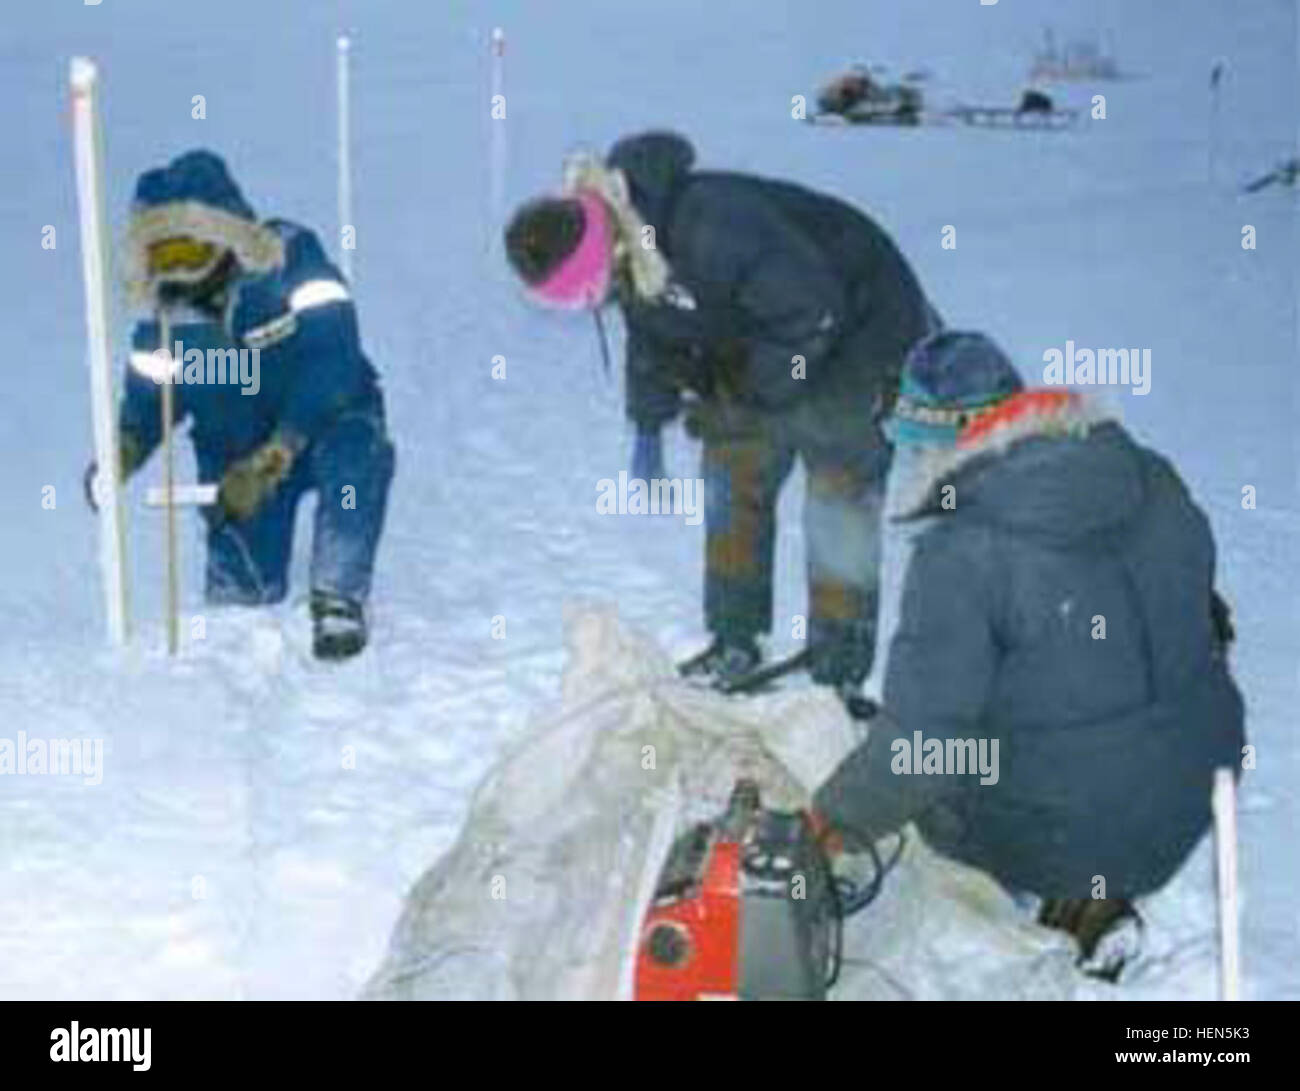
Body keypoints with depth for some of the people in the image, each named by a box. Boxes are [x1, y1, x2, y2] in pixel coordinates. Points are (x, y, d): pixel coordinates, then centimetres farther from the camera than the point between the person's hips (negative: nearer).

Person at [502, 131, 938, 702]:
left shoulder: (712, 232, -38)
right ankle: (735, 642, 22)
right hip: (760, 343, 9)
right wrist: (648, 425, 10)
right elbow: (650, 337, 10)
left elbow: (811, 311, -32)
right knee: (732, 483, 9)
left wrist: (757, 395, -23)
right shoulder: (626, 249, -9)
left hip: (858, 329, -9)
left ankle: (839, 674, -4)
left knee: (840, 499, -10)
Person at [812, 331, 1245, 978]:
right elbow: (1198, 605, 11)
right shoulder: (1152, 482, -5)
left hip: (1057, 839, -6)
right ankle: (1090, 904, 21)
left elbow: (919, 742, -22)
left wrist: (833, 820, -7)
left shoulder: (959, 554, -23)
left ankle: (1075, 911, 14)